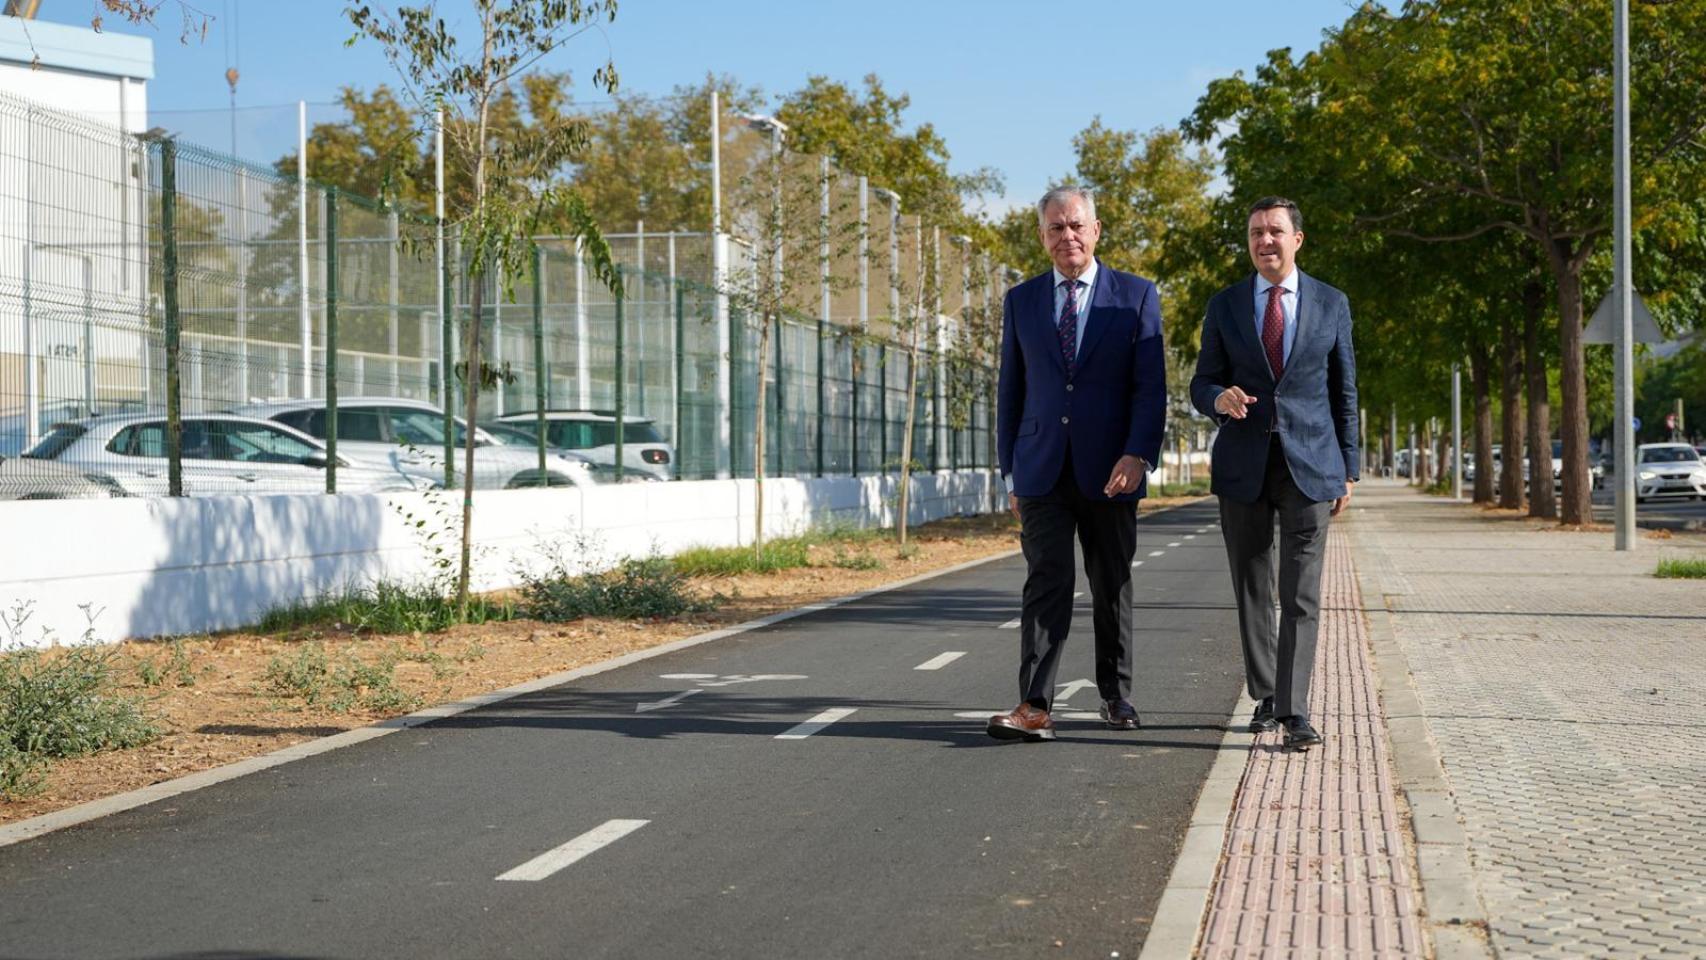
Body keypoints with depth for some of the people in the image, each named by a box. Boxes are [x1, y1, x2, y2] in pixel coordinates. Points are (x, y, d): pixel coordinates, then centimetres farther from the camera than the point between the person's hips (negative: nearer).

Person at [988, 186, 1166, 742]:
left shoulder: (1136, 296, 3)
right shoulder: (1021, 301, 10)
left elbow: (1150, 386, -3)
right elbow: (1010, 390, 12)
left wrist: (1138, 455, -17)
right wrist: (1010, 472, 9)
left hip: (1109, 471, -1)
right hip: (1043, 471, 1)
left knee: (1112, 587, 9)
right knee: (1047, 581, -10)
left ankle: (1116, 696, 24)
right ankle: (1034, 707, -15)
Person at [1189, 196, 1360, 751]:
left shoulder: (1331, 304, 6)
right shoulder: (1225, 306, 6)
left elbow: (1343, 390, 9)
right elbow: (1201, 383, 8)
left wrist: (1349, 470, 6)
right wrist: (1219, 398, -17)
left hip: (1310, 464, -1)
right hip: (1243, 466, 1)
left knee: (1301, 595, -8)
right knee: (1252, 591, 8)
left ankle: (1294, 712, -9)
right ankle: (1265, 698, 21)